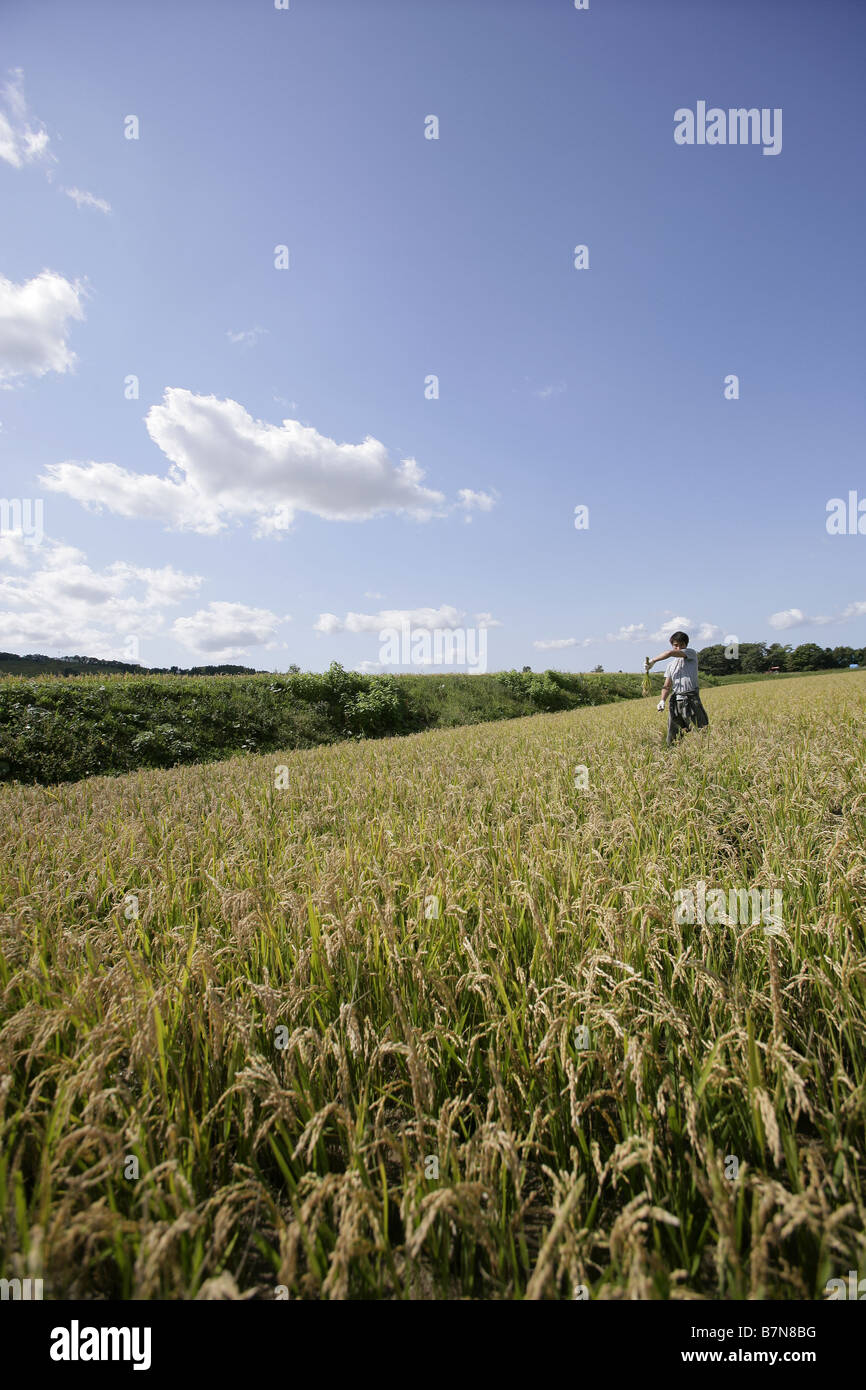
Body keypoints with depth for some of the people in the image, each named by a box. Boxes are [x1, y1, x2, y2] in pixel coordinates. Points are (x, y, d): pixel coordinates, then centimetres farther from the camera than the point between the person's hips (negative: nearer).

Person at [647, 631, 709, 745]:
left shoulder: (691, 653, 4)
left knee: (702, 729, -6)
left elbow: (671, 653, -12)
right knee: (673, 737, 4)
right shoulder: (671, 664, 20)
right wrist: (662, 700, -2)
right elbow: (667, 685, 15)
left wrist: (653, 661, -4)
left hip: (691, 698, -5)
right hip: (675, 700, 5)